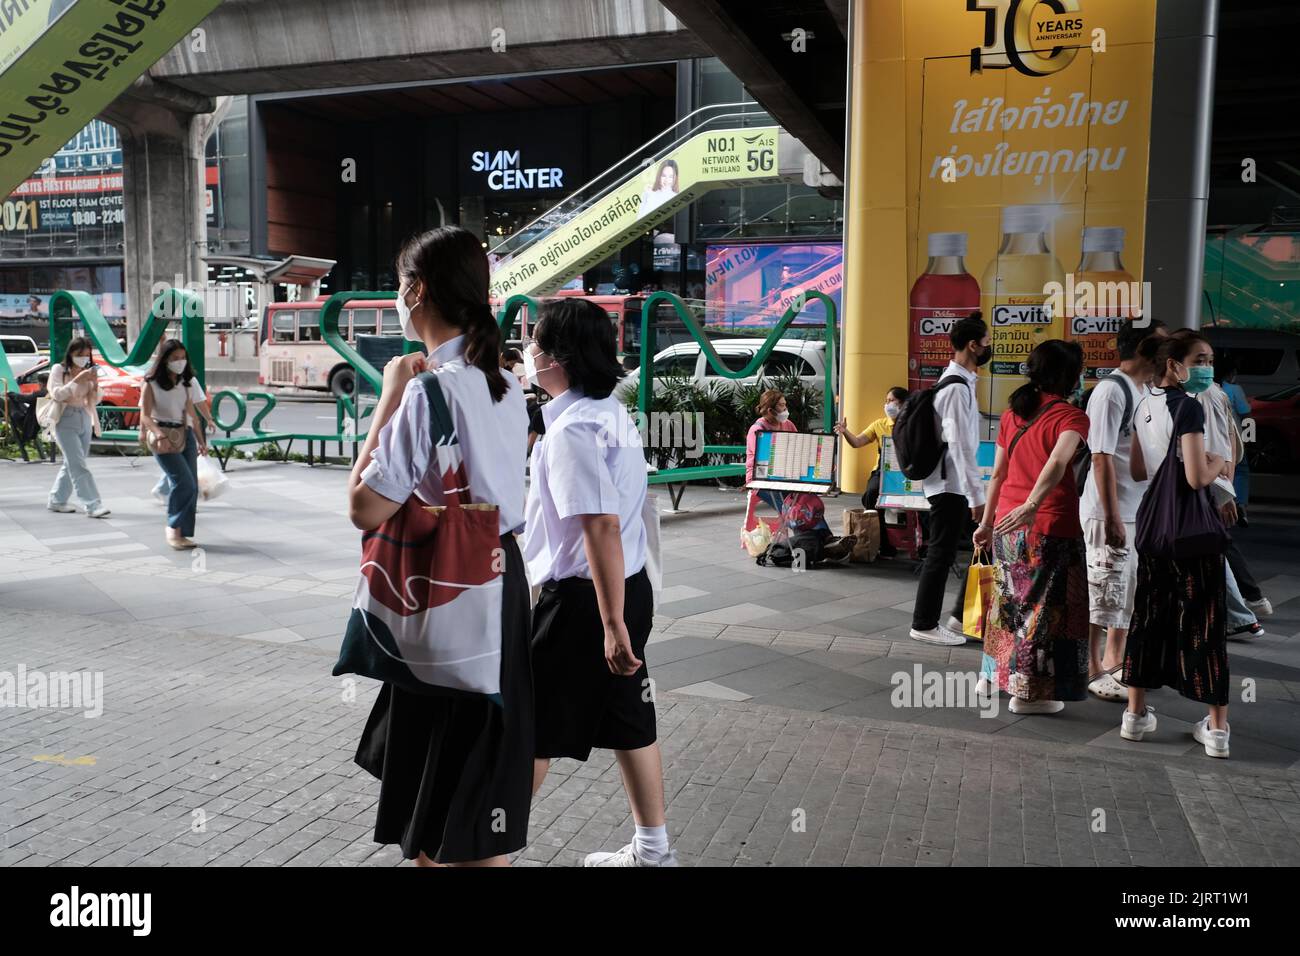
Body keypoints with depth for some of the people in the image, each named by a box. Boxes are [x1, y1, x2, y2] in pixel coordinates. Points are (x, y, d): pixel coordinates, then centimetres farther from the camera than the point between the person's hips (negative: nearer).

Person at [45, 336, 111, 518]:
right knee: (78, 465, -11)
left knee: (71, 464, 11)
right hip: (66, 421, -6)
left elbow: (94, 400, 11)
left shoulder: (88, 371, 10)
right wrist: (77, 380, -19)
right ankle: (92, 505, -15)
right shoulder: (59, 369, -3)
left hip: (85, 420, 6)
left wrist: (95, 383, -7)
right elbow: (57, 394, -13)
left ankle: (56, 500, 24)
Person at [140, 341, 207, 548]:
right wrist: (159, 434, -27)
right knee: (184, 482, -18)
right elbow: (145, 416, -10)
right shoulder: (151, 384, -3)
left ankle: (183, 533, 7)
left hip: (185, 435, 6)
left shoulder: (187, 382, 13)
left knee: (192, 487, 0)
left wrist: (201, 440, 13)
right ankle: (173, 527, -4)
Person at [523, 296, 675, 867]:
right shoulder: (614, 413, 9)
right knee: (628, 719, 17)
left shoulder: (571, 429, -19)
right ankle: (651, 849, 28)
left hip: (583, 597, -9)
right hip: (630, 586, 9)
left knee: (530, 728, 6)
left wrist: (611, 624, -25)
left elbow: (601, 526, -26)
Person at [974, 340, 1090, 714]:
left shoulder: (1013, 413, 9)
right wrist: (1032, 506, -38)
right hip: (1051, 528, -7)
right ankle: (1028, 692, 10)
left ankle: (997, 673, 31)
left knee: (1011, 601, 20)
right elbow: (1057, 464, -29)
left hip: (1007, 525, 7)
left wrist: (987, 522, 20)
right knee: (1045, 608, 4)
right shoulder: (1071, 416, -10)